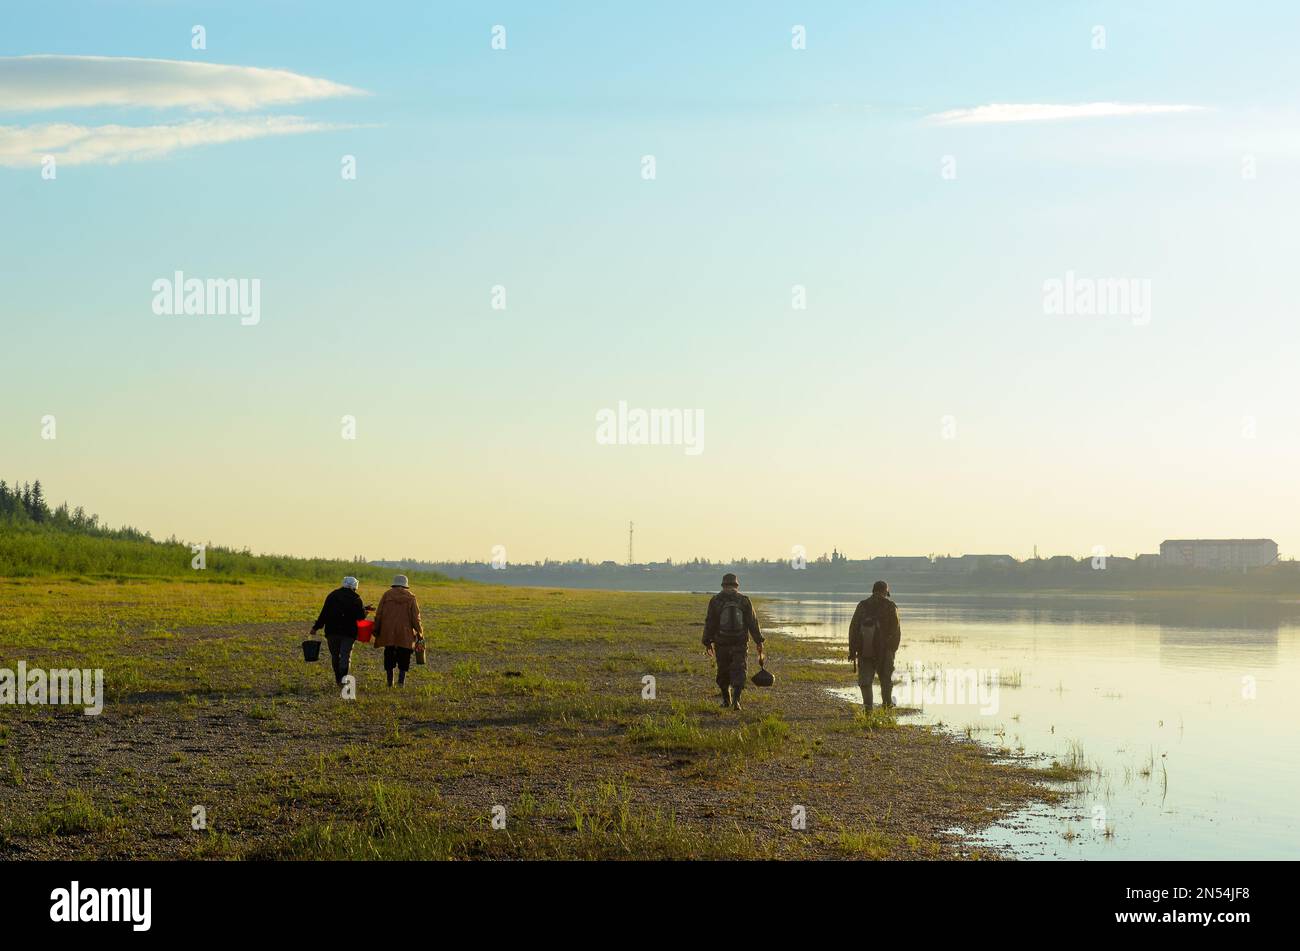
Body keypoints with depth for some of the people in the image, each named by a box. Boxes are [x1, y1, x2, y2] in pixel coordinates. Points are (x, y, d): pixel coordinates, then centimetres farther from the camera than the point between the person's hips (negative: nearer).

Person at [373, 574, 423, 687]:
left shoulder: (387, 595, 4)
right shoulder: (410, 597, 2)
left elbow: (379, 614, 4)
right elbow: (415, 617, 1)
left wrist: (376, 629, 11)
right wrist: (419, 631, 8)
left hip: (388, 632, 1)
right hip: (405, 632, -1)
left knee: (389, 654, 9)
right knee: (404, 657, 5)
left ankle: (390, 681, 10)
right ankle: (401, 679, -4)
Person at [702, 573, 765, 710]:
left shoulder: (715, 601, -4)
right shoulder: (744, 600, -2)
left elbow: (709, 624, -4)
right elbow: (753, 623, -1)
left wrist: (707, 642, 5)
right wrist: (759, 642, 5)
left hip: (721, 644, 0)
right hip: (740, 644, 0)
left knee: (723, 672, 16)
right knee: (738, 672, 0)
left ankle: (726, 699, 27)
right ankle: (736, 699, -19)